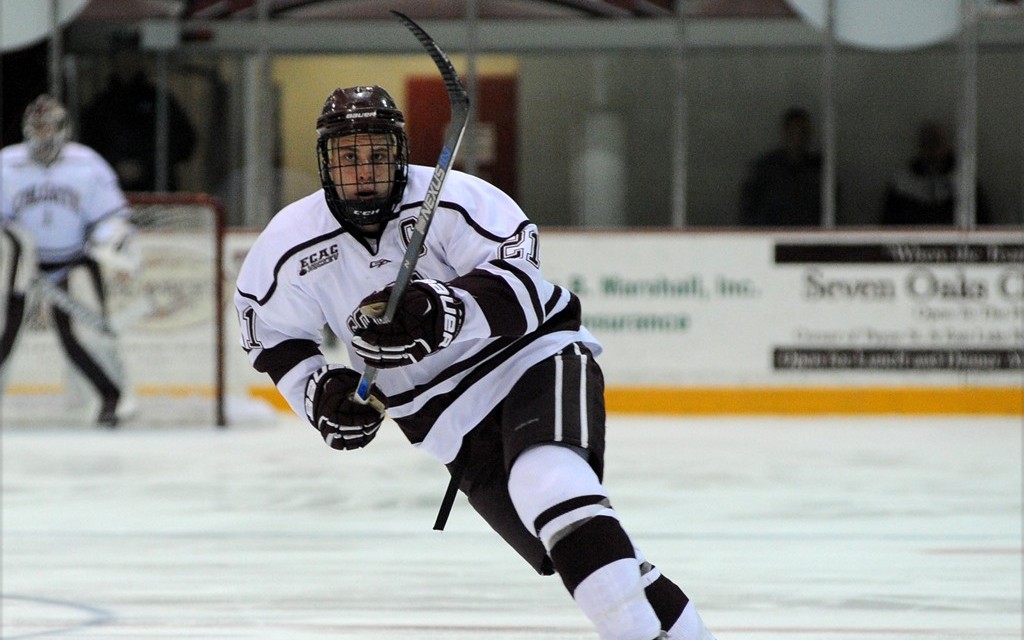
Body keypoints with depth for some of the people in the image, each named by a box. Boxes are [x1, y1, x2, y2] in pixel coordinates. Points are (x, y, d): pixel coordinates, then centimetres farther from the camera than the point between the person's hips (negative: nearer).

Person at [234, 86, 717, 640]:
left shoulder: (454, 200, -19)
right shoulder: (291, 248, -5)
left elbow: (518, 286, -25)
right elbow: (272, 335, 11)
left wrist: (443, 312, -41)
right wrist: (318, 391, -5)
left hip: (537, 355, -5)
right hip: (448, 418, 5)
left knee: (552, 486, -32)